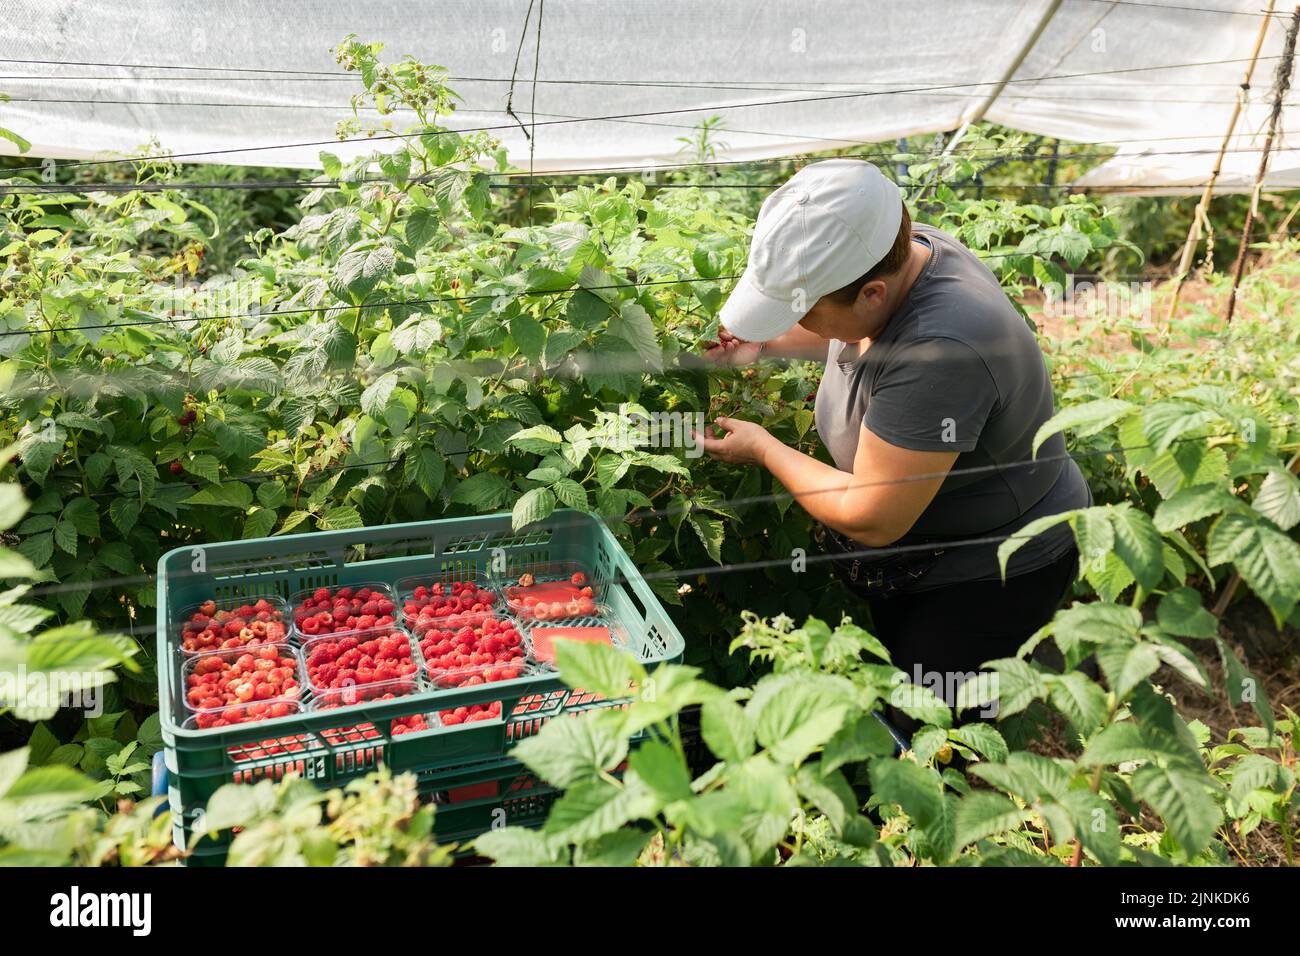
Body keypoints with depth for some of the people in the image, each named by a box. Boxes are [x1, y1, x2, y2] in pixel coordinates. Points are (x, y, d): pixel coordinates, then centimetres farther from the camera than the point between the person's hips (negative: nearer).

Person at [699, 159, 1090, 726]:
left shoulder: (939, 352, -40)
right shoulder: (901, 250, -12)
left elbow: (870, 520, -30)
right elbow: (850, 335, 15)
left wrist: (764, 450, -15)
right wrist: (765, 345, -1)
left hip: (993, 576, -8)